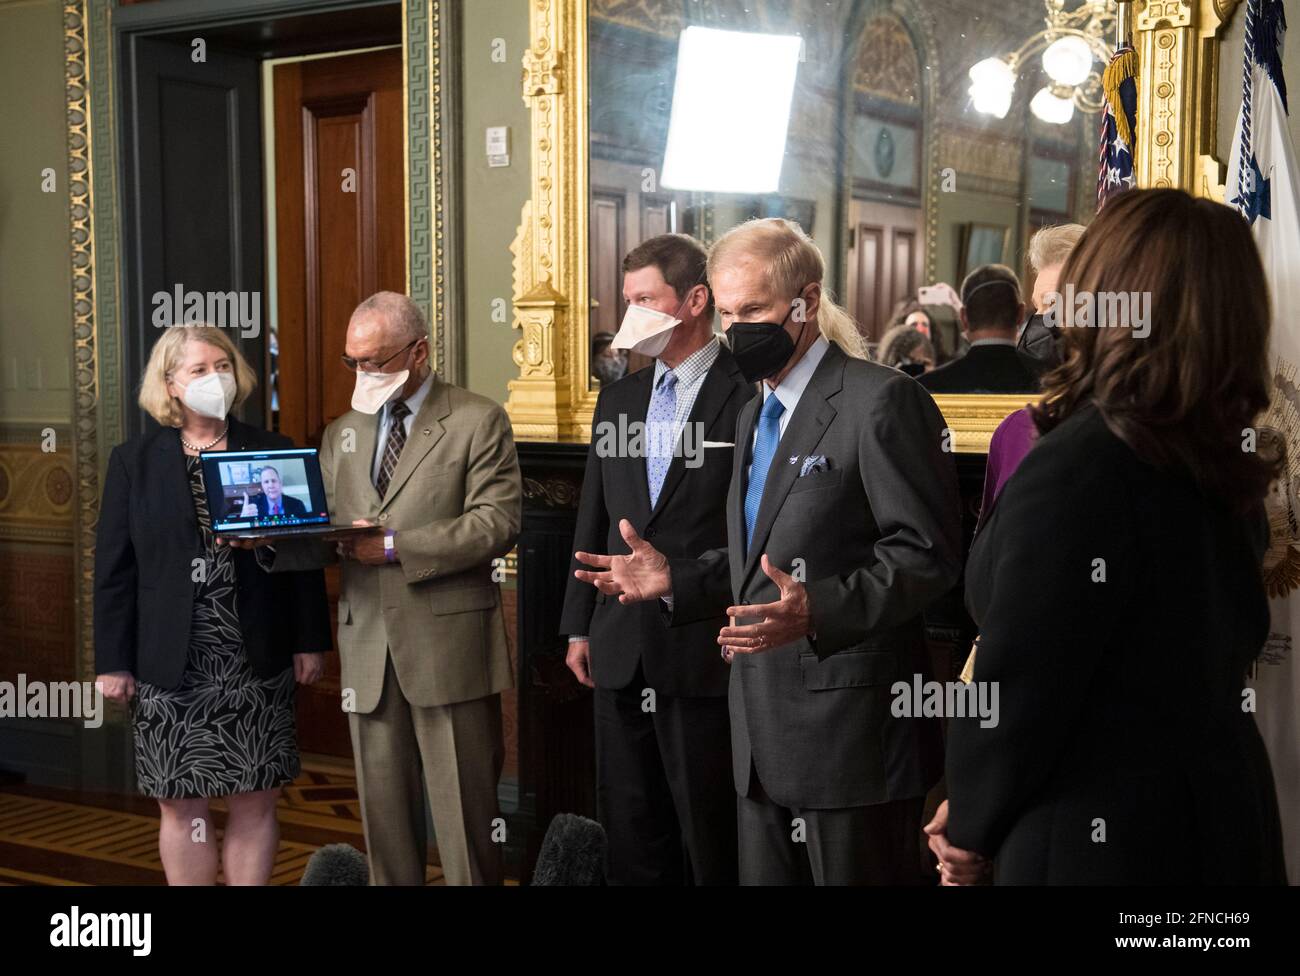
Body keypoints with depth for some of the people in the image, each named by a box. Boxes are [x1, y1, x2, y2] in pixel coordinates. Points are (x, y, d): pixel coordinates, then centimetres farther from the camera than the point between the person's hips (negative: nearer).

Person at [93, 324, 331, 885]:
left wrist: (309, 641, 3)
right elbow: (114, 569, 3)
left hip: (257, 664, 1)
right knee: (183, 809, 6)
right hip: (171, 667, 0)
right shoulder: (133, 461, 4)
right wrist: (113, 661, -1)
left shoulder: (273, 454, 5)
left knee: (255, 806, 5)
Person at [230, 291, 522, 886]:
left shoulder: (478, 421, 1)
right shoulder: (342, 435, 17)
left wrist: (395, 546, -18)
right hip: (369, 653, 5)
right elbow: (324, 539, 13)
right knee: (384, 815, 9)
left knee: (464, 813, -1)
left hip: (449, 650, -5)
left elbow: (497, 524, -10)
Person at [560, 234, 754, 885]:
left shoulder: (749, 395, -7)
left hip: (704, 652, -6)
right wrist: (579, 625, 15)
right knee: (629, 830, 14)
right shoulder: (618, 400, 14)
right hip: (620, 652, 6)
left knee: (710, 837, 4)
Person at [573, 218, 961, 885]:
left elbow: (926, 553, -16)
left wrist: (817, 611, -29)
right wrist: (674, 579, 9)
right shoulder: (755, 414, 17)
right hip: (764, 735, 9)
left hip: (849, 726, -8)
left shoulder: (882, 400, -12)